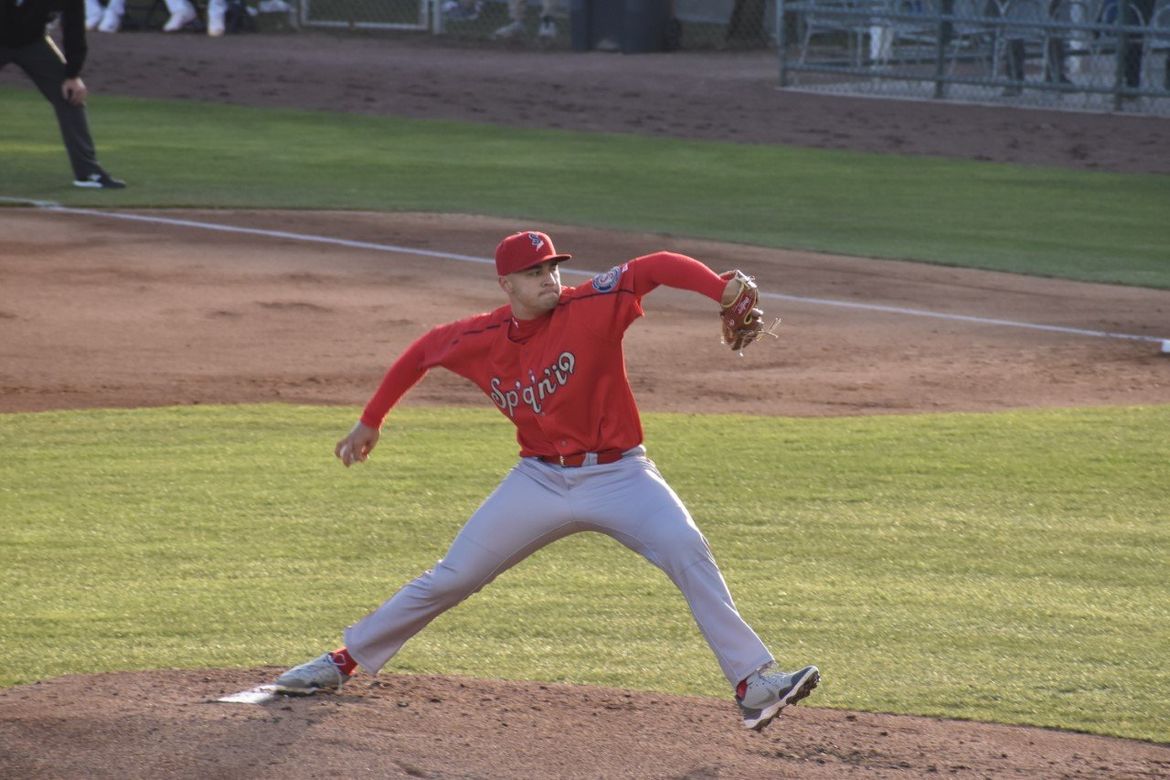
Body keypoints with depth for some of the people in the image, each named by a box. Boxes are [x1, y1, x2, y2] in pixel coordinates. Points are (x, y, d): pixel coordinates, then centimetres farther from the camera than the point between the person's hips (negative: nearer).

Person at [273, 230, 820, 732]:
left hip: (618, 476, -3)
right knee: (452, 578, 6)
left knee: (685, 547, -26)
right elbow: (421, 353, 16)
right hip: (540, 479, 3)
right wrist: (370, 422, 24)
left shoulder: (590, 308, -15)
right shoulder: (481, 339, -3)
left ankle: (754, 684, -27)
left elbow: (658, 267, -26)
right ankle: (345, 662, 22)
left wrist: (724, 290, -43)